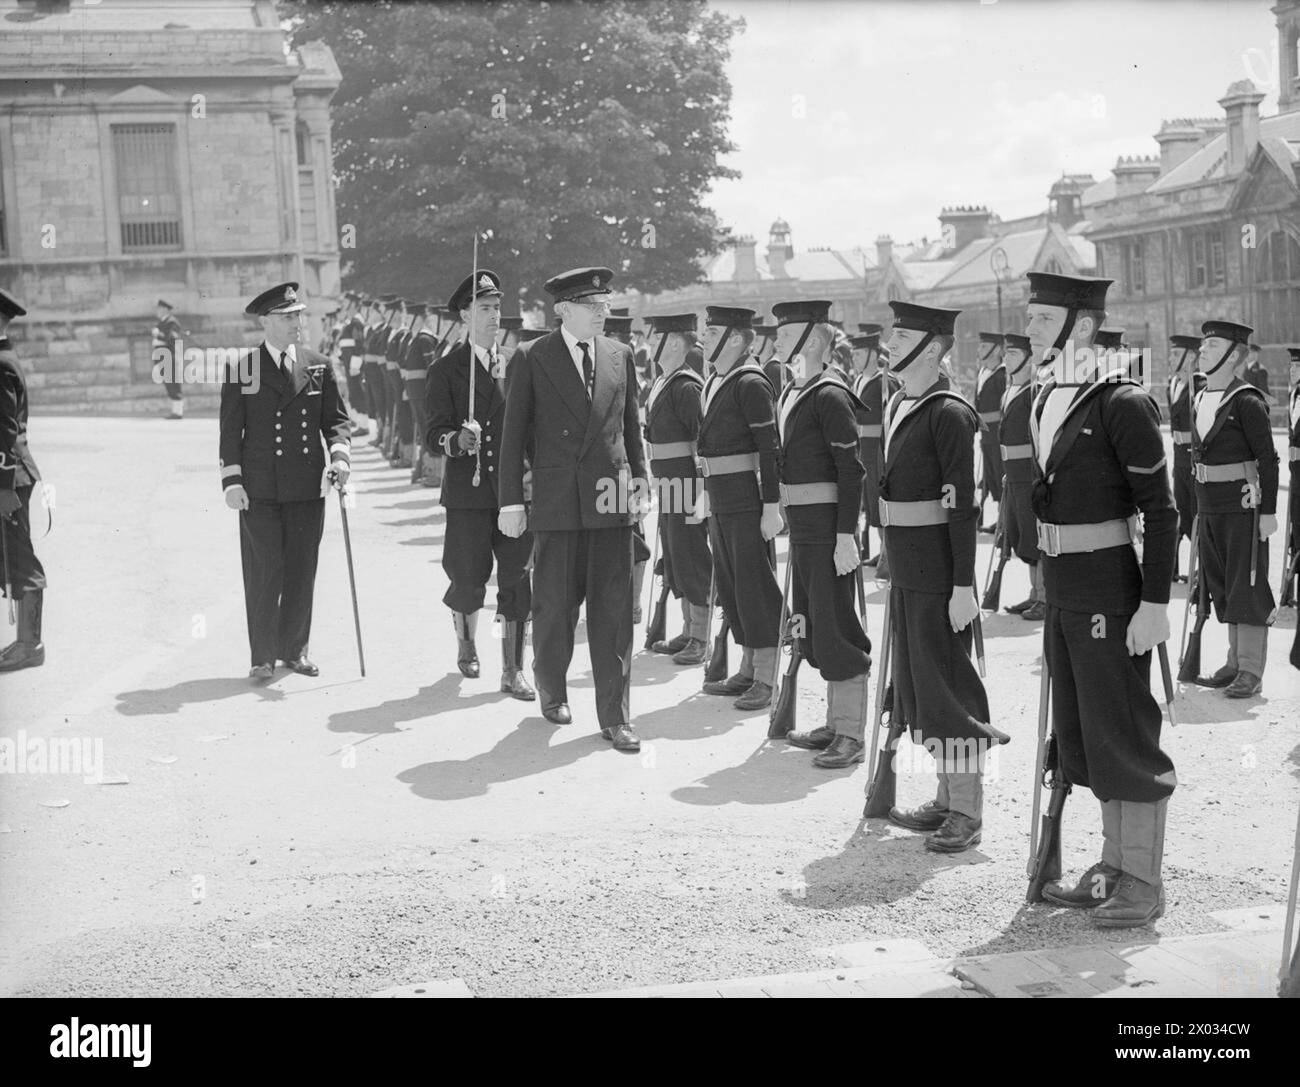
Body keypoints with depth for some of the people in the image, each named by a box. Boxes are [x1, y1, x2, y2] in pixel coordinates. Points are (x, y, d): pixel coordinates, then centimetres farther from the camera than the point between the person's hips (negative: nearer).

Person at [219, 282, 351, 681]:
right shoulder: (241, 370, 3)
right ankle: (262, 657, 8)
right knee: (263, 574, -1)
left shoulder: (319, 368, 10)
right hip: (260, 490, -2)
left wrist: (340, 456, -8)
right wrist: (232, 480, -5)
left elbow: (335, 419, 11)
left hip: (308, 487, 3)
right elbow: (230, 429, 2)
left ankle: (294, 649, 21)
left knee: (302, 572, 7)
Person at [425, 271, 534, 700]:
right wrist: (458, 441, -24)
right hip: (468, 491, -2)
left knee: (516, 577, -1)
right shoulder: (445, 370, 2)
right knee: (470, 578, 0)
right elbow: (433, 434, -6)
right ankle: (466, 640, 32)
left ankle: (513, 670, 7)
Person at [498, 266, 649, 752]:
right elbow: (513, 434, 1)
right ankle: (552, 690, 29)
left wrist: (641, 485, 9)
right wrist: (511, 501, -3)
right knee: (555, 605, 4)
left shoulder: (620, 356, 10)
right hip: (557, 503, -2)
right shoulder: (531, 359, 0)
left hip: (612, 498, 2)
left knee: (614, 611, 1)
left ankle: (615, 716, 7)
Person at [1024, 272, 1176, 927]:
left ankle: (1142, 883, 12)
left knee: (1123, 735, 0)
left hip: (1110, 593, -8)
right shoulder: (1048, 401, 10)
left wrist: (1155, 604, -18)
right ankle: (1113, 866, 28)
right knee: (1079, 733, 15)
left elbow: (1160, 510, -14)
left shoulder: (1122, 403, -14)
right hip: (1062, 592, 8)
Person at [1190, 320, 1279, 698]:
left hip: (1243, 509, -8)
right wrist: (1198, 504, 17)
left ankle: (1251, 671, 2)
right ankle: (1235, 663, 21)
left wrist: (1268, 512, -16)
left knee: (1247, 586, -3)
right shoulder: (1200, 400, 11)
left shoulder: (1247, 401, -12)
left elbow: (1267, 460, -13)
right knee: (1221, 586, 12)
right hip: (1211, 510, 8)